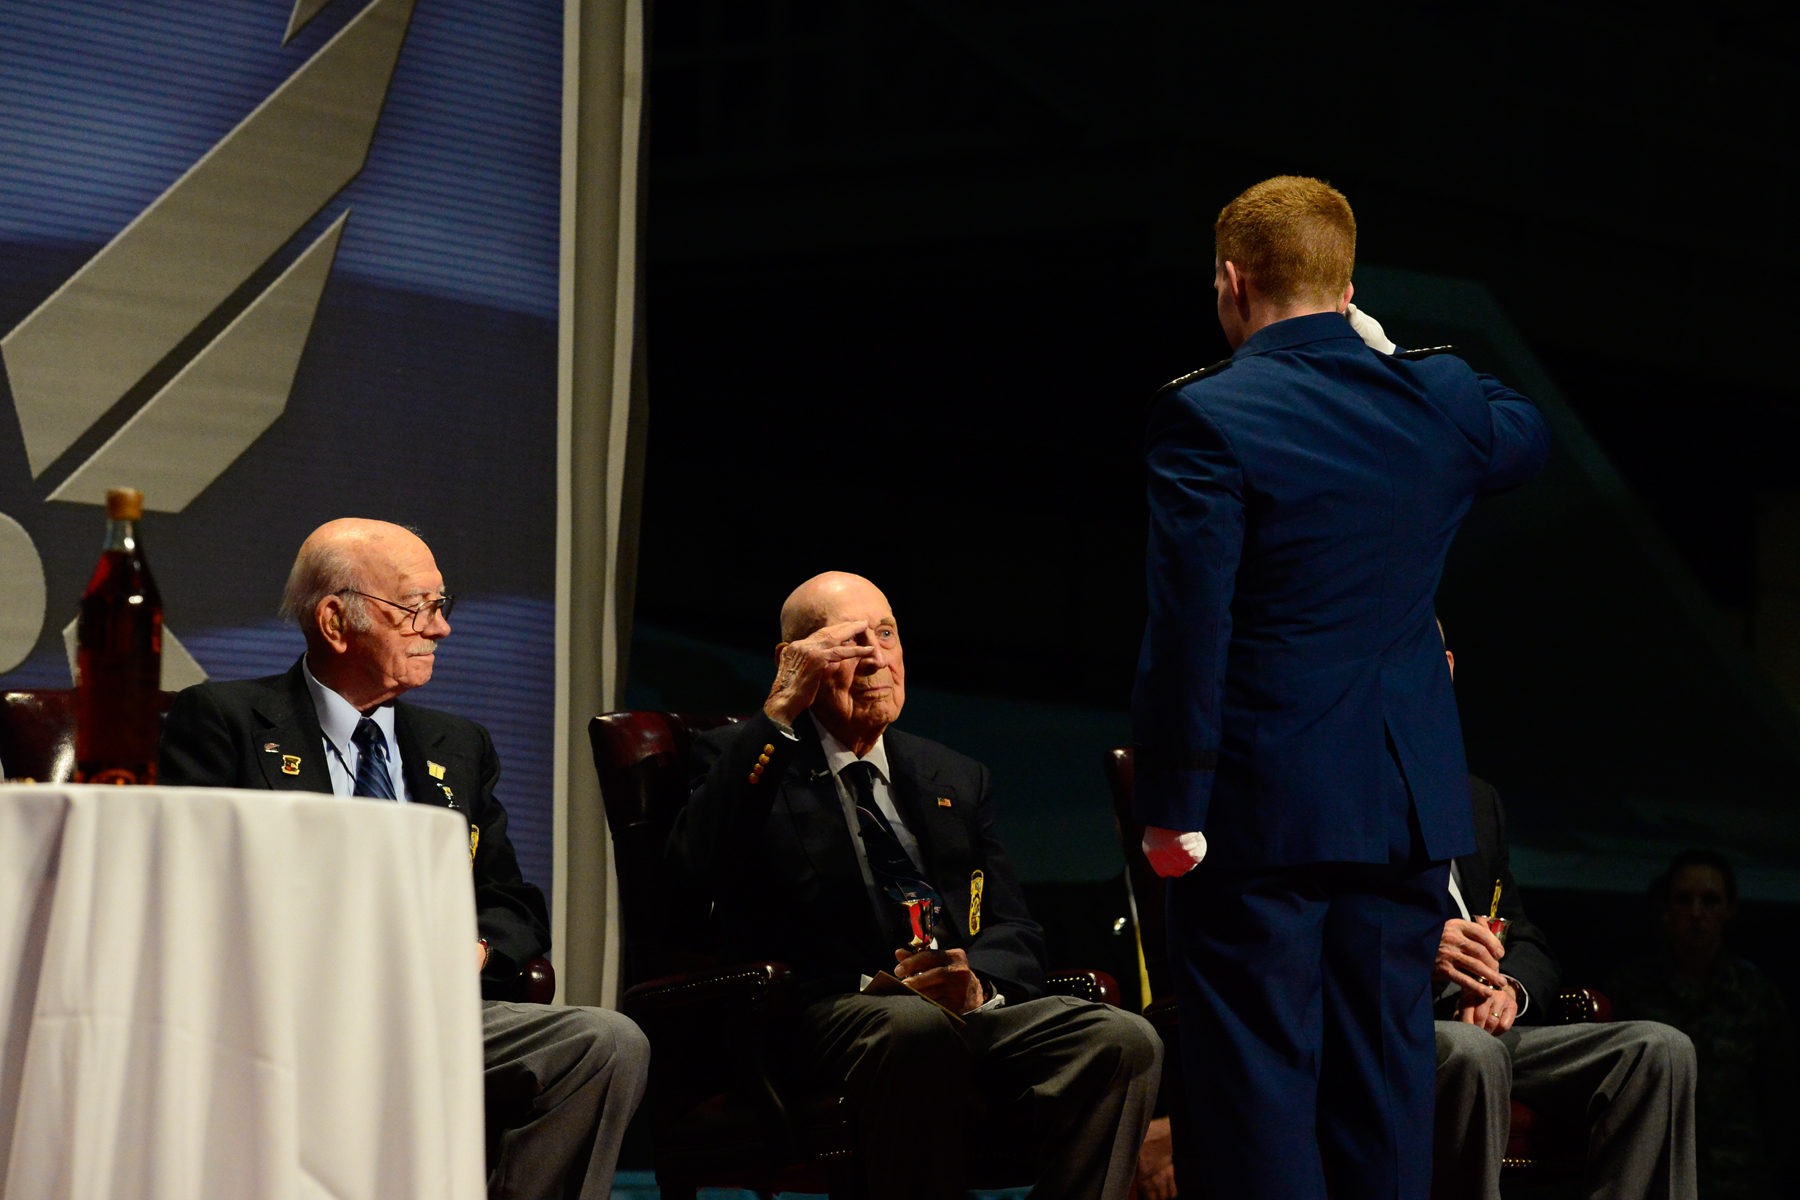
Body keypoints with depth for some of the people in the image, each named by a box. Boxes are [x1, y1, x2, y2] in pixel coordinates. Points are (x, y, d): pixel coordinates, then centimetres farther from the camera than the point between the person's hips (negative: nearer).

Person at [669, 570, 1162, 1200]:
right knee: (920, 1029, -40)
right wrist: (779, 712, -9)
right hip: (824, 1018, -5)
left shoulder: (958, 780, 27)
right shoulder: (740, 759, 13)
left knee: (1123, 1041, -25)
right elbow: (698, 863, -9)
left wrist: (978, 983, -7)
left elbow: (1014, 932, 19)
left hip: (970, 1007, 5)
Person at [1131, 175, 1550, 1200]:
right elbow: (1531, 437, 29)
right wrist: (1386, 354, 25)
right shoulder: (1439, 399, 4)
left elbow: (1187, 629, -15)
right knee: (1388, 1081, 10)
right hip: (1409, 804, 5)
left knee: (1262, 1083, 0)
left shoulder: (1207, 417, -12)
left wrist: (1172, 805, -11)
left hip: (1264, 807, -5)